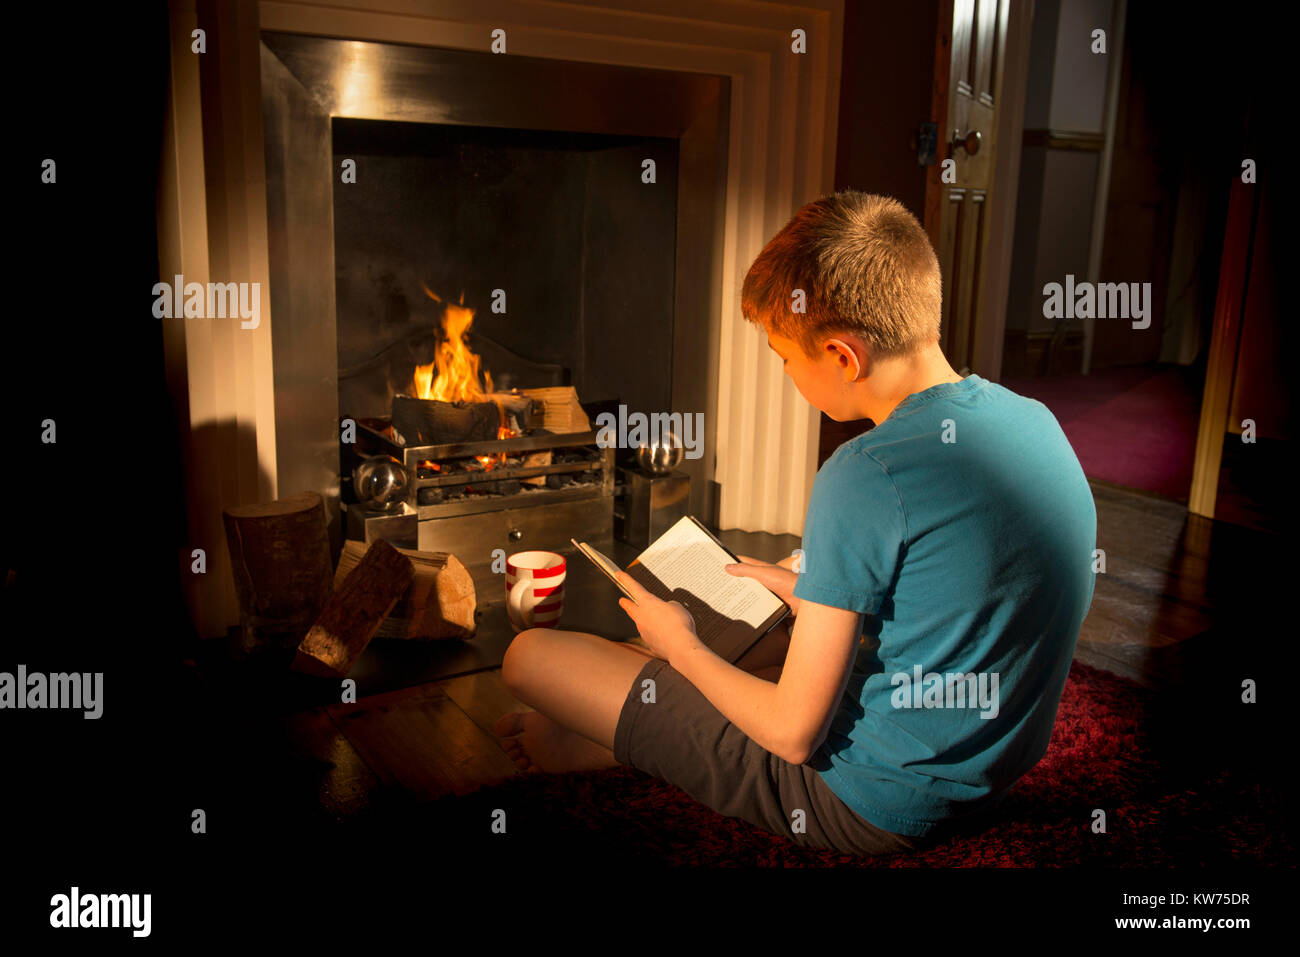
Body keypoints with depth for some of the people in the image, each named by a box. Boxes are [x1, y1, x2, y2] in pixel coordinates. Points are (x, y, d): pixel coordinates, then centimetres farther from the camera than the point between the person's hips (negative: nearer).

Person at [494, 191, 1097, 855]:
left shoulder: (867, 476, -26)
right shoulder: (1034, 419, -2)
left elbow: (796, 734, -20)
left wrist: (683, 648, -3)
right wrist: (808, 593, 14)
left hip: (871, 804, -8)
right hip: (990, 776, 9)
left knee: (530, 656, -5)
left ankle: (607, 737, 29)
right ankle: (610, 733, 33)